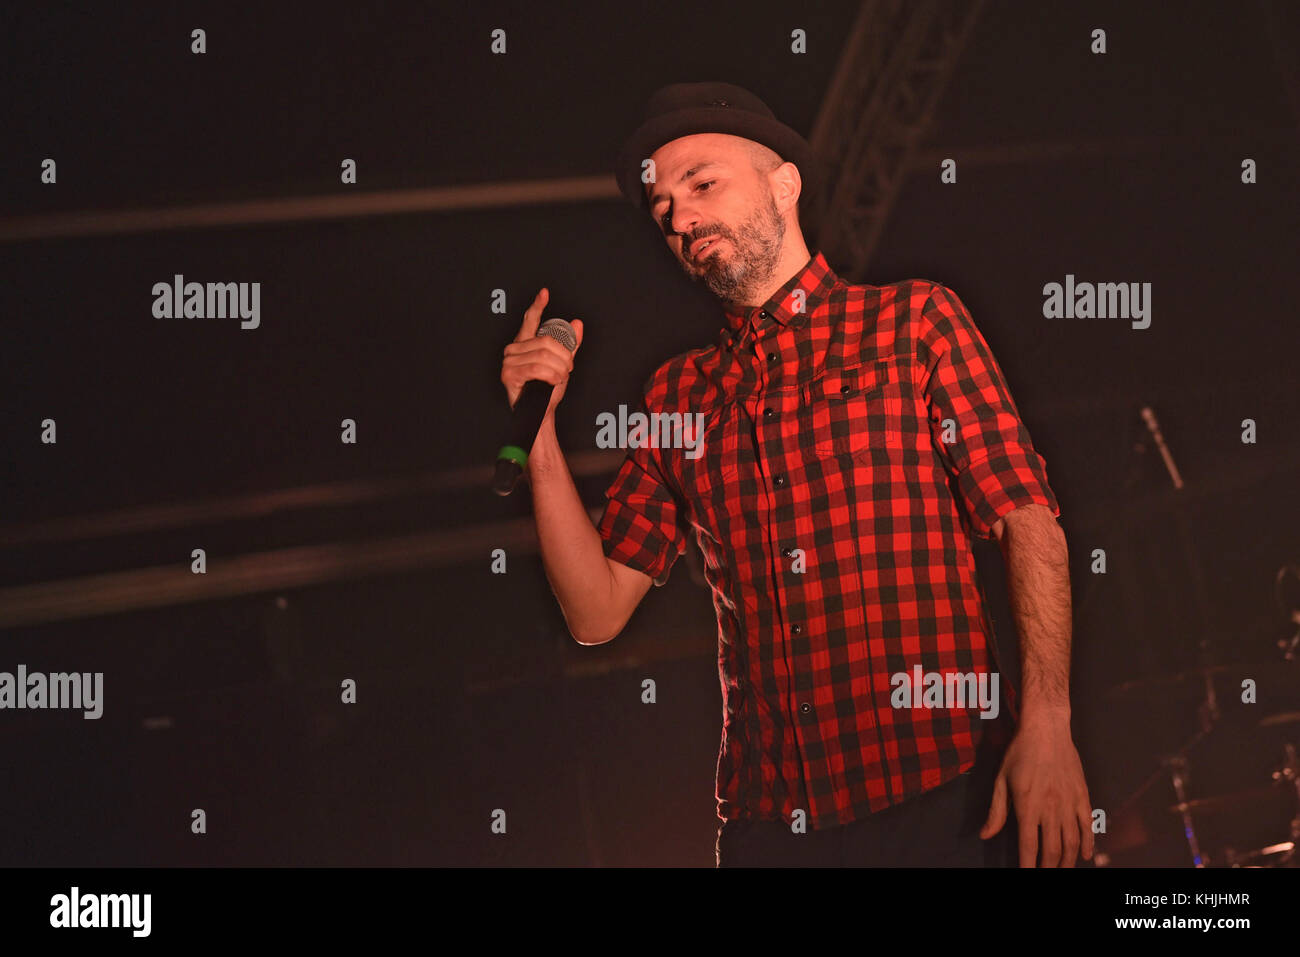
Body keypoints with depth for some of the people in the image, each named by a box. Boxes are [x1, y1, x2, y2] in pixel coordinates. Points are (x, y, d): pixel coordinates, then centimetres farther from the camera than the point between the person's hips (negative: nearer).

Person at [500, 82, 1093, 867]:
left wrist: (1047, 726, -16)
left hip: (941, 800, -3)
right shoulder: (679, 397, 16)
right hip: (766, 821, 3)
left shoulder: (915, 322, 7)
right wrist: (539, 435, 2)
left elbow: (1030, 522, -2)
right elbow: (597, 613, 13)